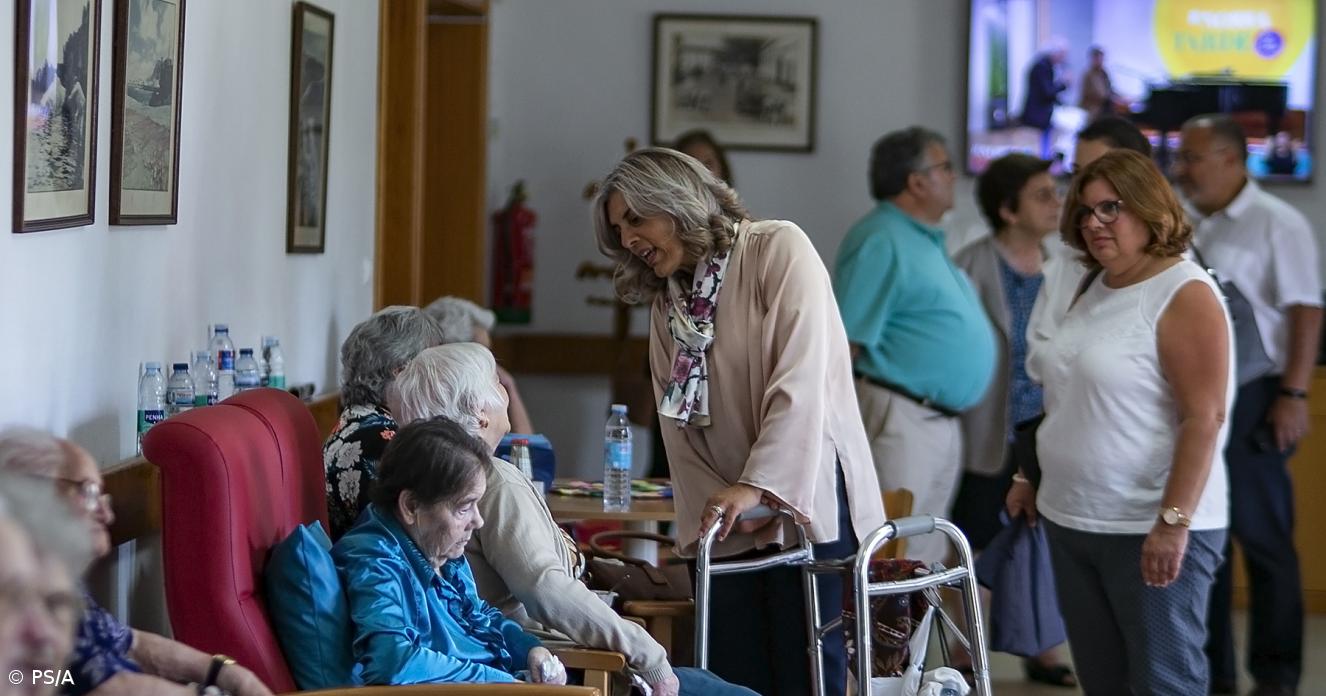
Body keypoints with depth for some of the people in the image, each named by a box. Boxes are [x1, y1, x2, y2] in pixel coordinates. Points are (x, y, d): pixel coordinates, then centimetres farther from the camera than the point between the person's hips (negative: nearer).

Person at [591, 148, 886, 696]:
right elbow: (678, 426, 8)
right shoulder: (665, 301, 16)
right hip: (725, 524, 6)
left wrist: (758, 486, -23)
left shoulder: (778, 249, -6)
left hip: (808, 501, -6)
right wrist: (714, 504, -8)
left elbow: (800, 379, -16)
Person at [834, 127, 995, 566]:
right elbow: (843, 344, -19)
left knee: (928, 557, 13)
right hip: (900, 418, -10)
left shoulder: (925, 240, 17)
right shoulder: (881, 241, -13)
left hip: (942, 423, 10)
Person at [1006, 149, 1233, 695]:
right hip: (1070, 521, 8)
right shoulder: (1096, 288, 13)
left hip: (1149, 530, -8)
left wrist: (1173, 522, -23)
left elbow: (1204, 418, -19)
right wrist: (1031, 477, 21)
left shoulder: (1184, 295, -13)